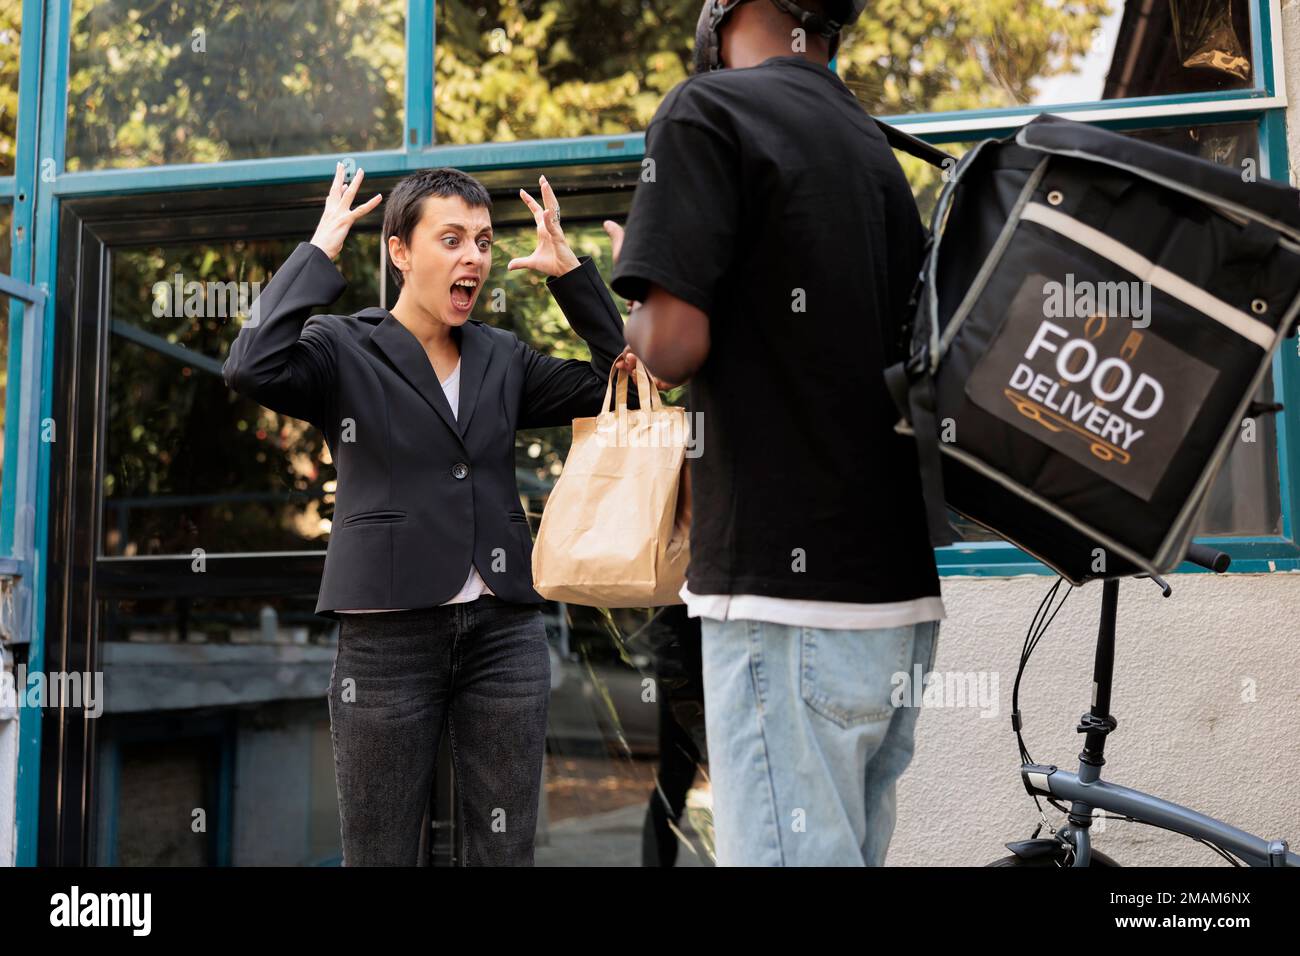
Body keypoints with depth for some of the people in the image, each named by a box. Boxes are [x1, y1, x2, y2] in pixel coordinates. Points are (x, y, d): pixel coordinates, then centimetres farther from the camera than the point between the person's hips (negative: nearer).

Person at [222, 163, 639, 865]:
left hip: (504, 630, 4)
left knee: (505, 850, 8)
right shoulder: (346, 351, 0)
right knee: (379, 855, 6)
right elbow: (251, 368, -19)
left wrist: (570, 272, 4)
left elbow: (617, 380, 11)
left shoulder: (503, 359, 13)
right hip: (387, 636, -4)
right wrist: (318, 252, -12)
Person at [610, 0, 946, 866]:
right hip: (899, 590, 8)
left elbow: (673, 345, -15)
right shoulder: (873, 147, 17)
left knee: (794, 850, -3)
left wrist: (642, 316, 6)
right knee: (851, 851, 15)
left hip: (790, 591, -8)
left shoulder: (709, 112, -6)